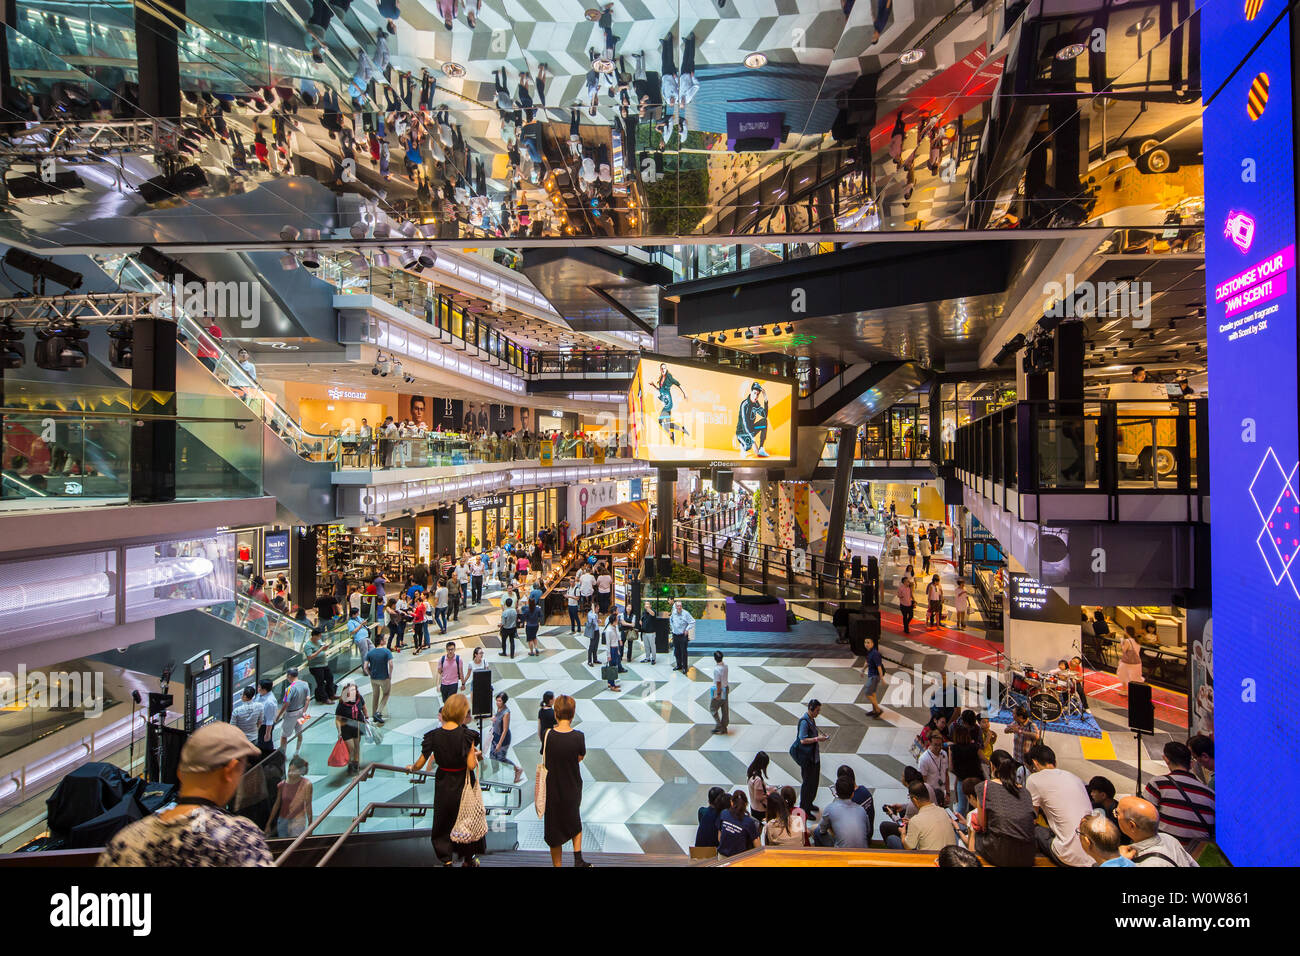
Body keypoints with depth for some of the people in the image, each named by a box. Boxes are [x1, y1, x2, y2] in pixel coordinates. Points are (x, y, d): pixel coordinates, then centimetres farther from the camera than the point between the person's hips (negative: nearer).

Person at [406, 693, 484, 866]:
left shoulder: (433, 735, -13)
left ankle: (446, 860, 26)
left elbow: (420, 764, -6)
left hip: (443, 785, 2)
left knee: (443, 821, 22)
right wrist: (476, 754, -3)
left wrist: (411, 768, 15)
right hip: (463, 785, -1)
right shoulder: (466, 735, -21)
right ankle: (468, 860, 33)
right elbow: (471, 765, -23)